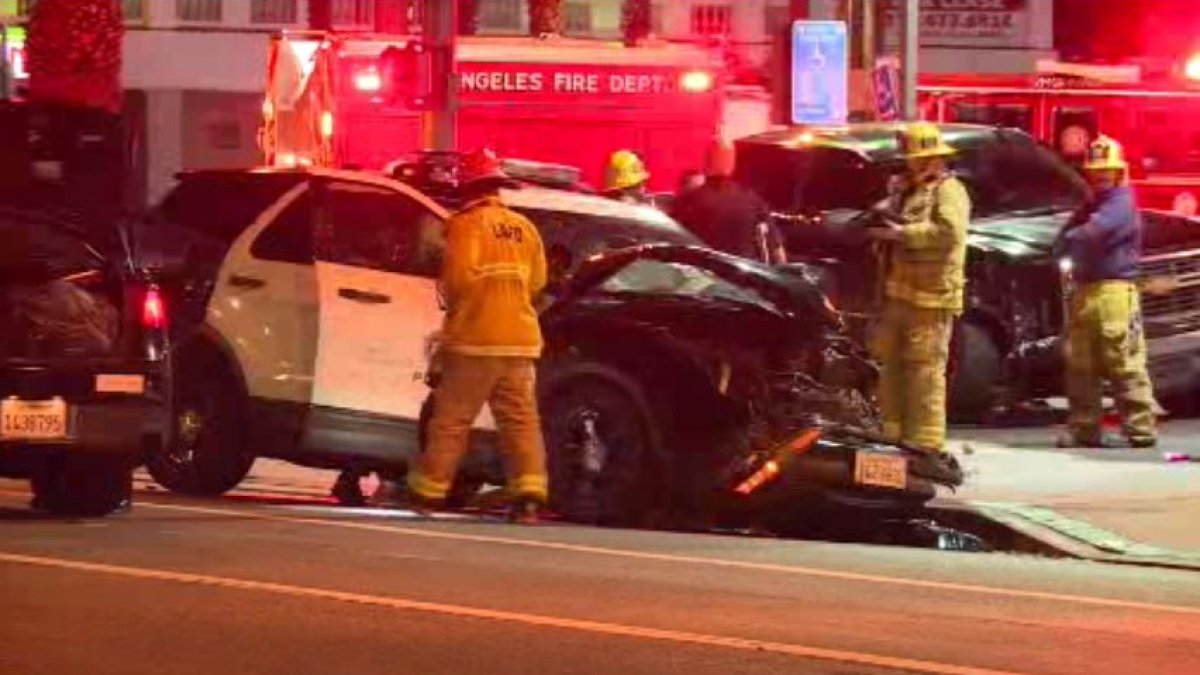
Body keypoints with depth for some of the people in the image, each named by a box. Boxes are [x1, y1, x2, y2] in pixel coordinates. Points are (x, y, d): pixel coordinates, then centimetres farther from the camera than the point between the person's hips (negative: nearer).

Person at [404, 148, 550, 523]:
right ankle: (529, 494, -7)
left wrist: (453, 302, 3)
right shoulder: (523, 227, 11)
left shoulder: (467, 224, -8)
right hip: (519, 338, 5)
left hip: (475, 338, -5)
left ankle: (428, 490, 6)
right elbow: (537, 280, 12)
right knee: (521, 418, 4)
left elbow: (459, 276, -17)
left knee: (451, 418, 1)